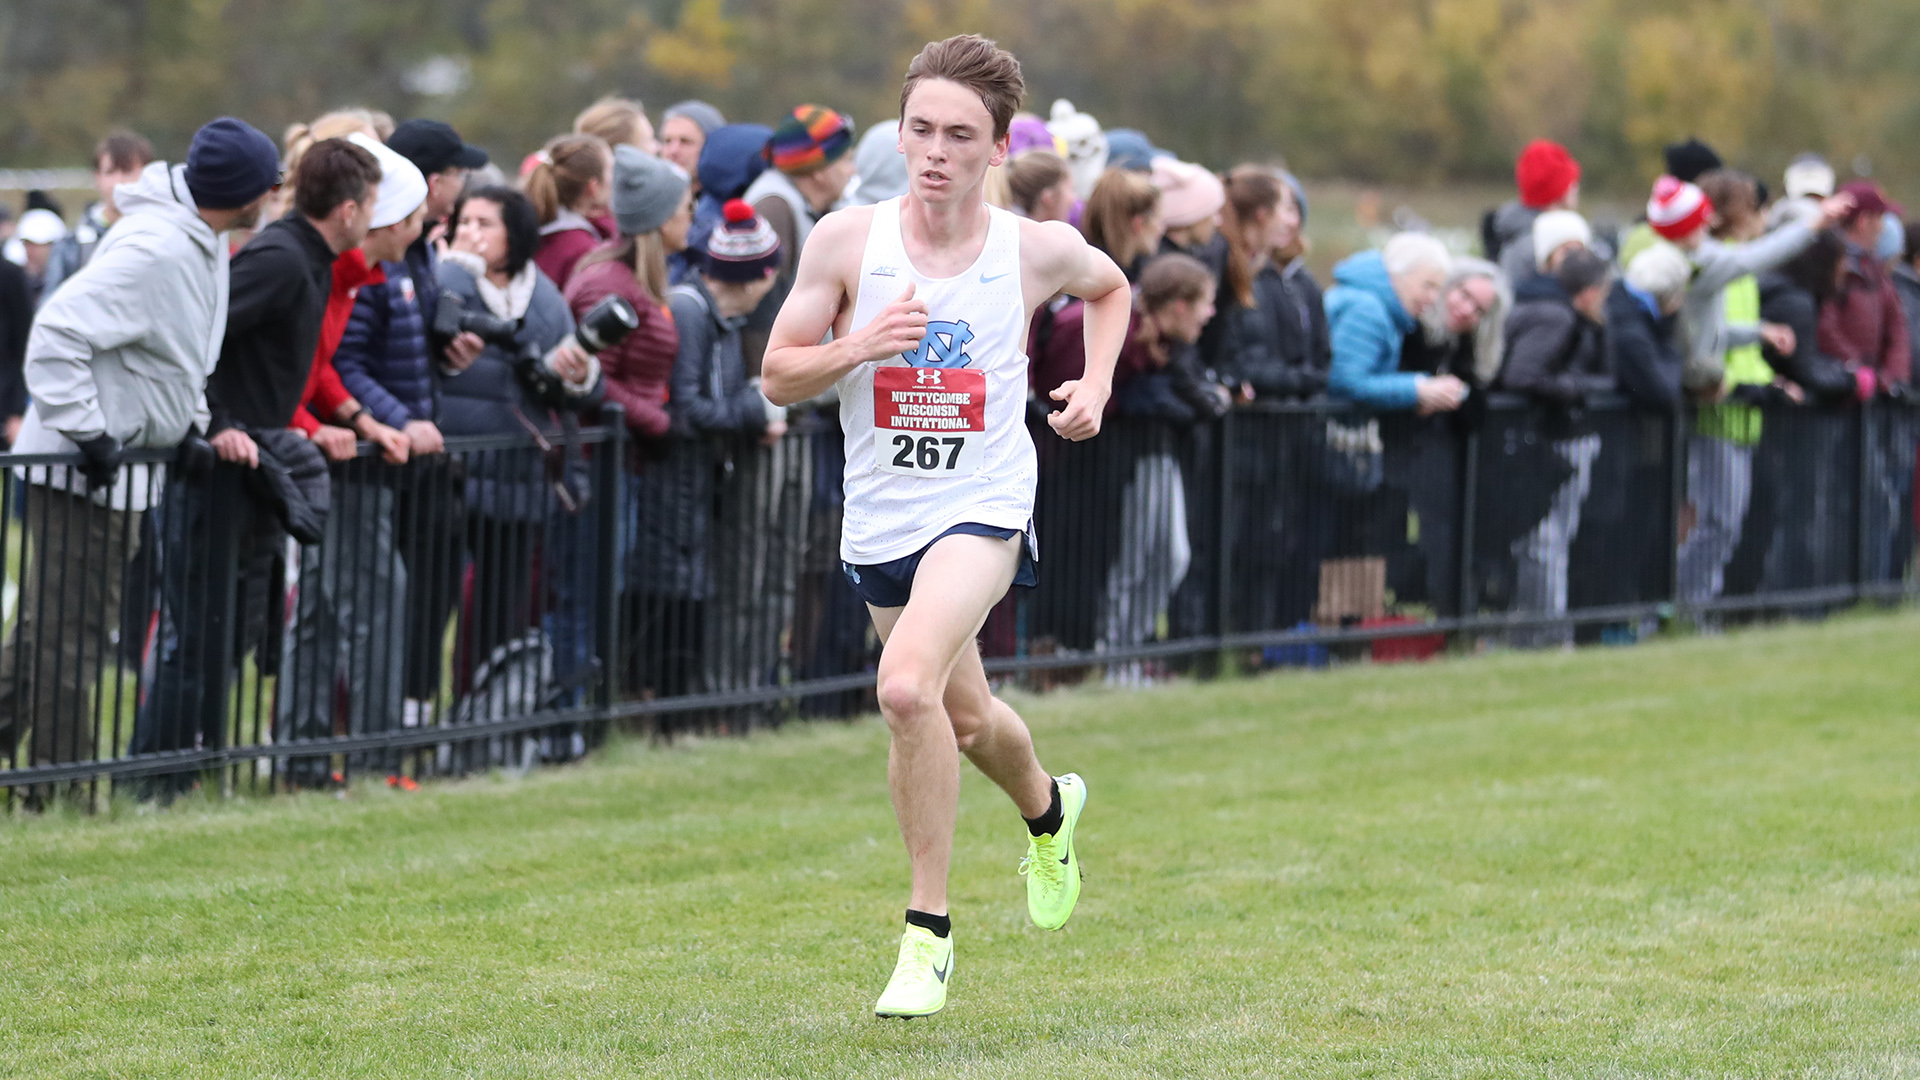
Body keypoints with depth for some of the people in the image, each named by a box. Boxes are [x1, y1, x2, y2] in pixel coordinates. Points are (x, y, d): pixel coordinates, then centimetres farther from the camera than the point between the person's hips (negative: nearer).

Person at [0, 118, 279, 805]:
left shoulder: (204, 243, 7)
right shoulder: (154, 249, -25)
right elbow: (58, 331, -29)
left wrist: (193, 426, 14)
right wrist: (88, 434, -26)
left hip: (118, 466, 10)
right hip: (79, 467, -10)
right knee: (70, 628, -2)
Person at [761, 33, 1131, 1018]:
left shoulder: (1036, 251, -8)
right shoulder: (847, 242, -8)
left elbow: (1110, 287, 16)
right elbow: (778, 377, -2)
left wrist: (1096, 385, 1)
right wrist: (860, 345, -20)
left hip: (983, 506, -3)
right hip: (880, 520, 4)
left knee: (908, 686, -27)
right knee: (964, 719, 19)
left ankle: (928, 929, -15)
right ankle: (1047, 809, 54)